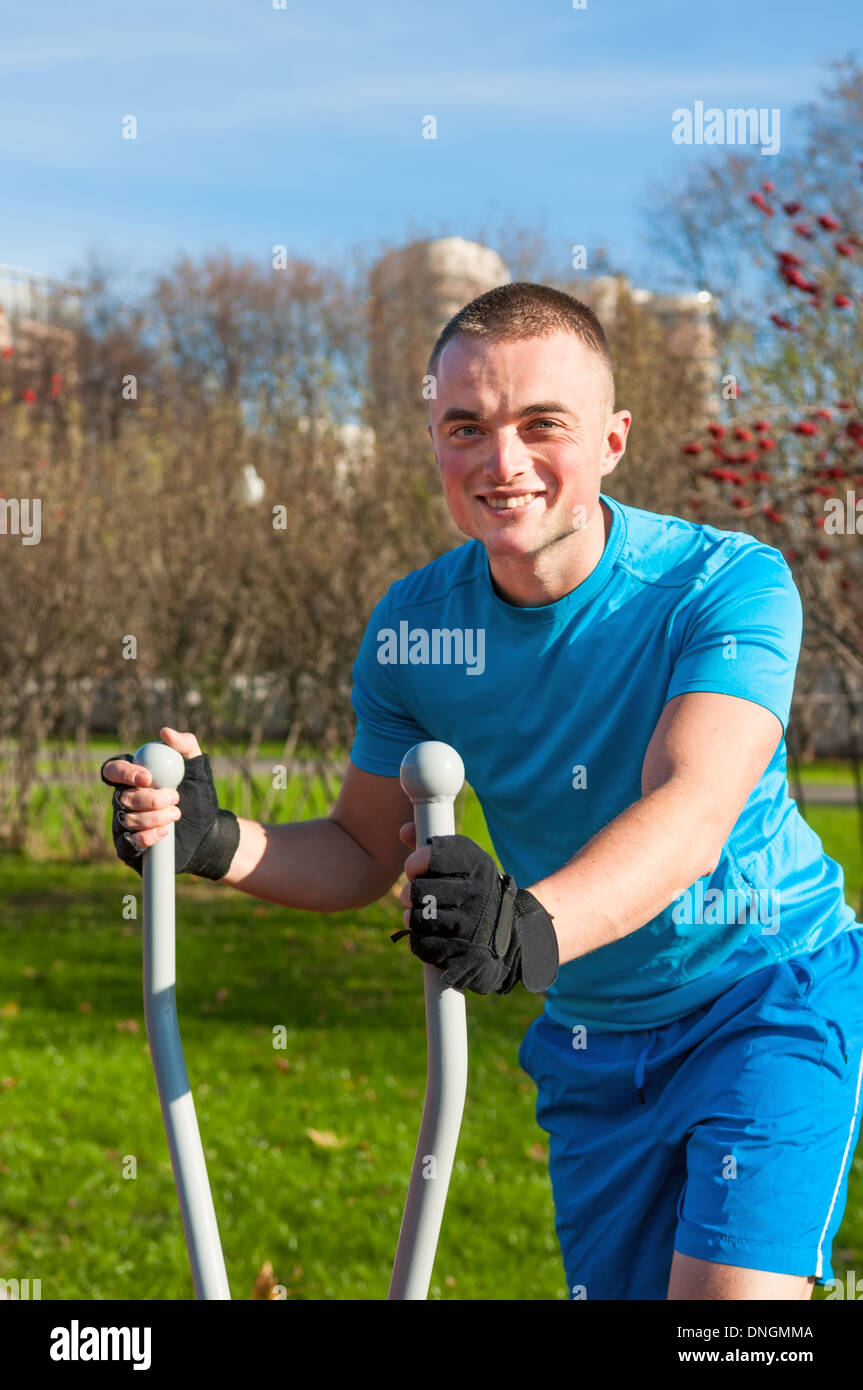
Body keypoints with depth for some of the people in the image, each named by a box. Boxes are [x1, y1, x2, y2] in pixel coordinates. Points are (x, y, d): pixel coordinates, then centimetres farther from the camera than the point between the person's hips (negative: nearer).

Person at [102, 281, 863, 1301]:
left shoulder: (730, 584, -21)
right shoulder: (412, 625, -8)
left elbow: (692, 809, -36)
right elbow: (364, 852, 1)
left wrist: (535, 927, -55)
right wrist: (216, 843, -19)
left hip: (773, 997, -4)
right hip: (592, 1044, 4)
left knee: (729, 1307, -19)